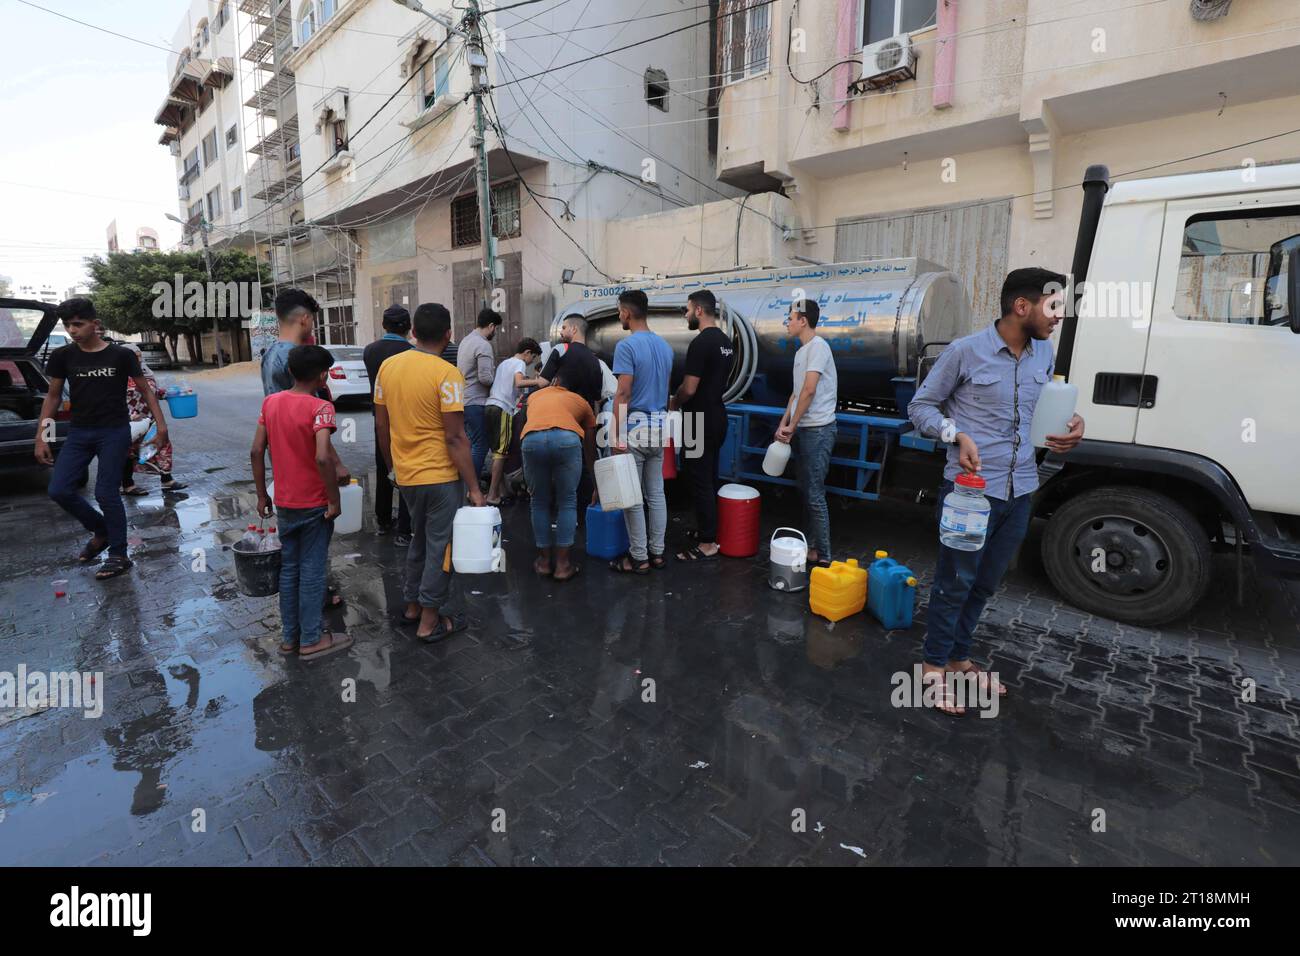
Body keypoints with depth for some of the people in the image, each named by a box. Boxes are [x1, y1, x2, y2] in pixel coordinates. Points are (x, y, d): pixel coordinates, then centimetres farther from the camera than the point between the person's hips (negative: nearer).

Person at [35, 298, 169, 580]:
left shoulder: (121, 355, -6)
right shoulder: (62, 356, 3)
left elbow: (145, 390, 1)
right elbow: (53, 397, 9)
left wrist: (161, 425, -9)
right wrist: (41, 437, 5)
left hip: (115, 432, -4)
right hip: (79, 433, 4)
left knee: (106, 493, -5)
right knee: (59, 490, -2)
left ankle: (118, 556, 6)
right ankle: (101, 531, 22)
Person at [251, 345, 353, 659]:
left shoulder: (270, 402, 3)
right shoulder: (320, 407, -17)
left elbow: (256, 452, 4)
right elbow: (322, 458, -28)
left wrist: (262, 495, 12)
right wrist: (335, 499, -18)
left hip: (284, 503, 6)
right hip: (314, 504, -6)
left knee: (288, 569, 16)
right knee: (312, 571, 5)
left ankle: (289, 636, 27)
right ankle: (311, 640, 16)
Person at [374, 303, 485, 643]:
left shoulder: (388, 366, 3)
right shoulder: (447, 374, -16)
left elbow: (381, 426, 9)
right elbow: (455, 438, -19)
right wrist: (474, 488, -15)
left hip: (406, 474, 7)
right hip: (441, 475, -6)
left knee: (419, 539, 23)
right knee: (440, 545, 6)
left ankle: (413, 605, 35)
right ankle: (430, 622, 16)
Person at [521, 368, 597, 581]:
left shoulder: (534, 396, 38)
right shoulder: (581, 402, 33)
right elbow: (589, 447, 36)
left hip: (531, 440, 1)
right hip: (567, 439, -1)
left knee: (539, 502, 19)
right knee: (567, 502, 15)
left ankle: (544, 561, 27)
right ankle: (562, 564, 19)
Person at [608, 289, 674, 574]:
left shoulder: (627, 346, -14)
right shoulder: (665, 346, 10)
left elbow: (623, 393, -18)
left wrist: (618, 436, -15)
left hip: (635, 427, -7)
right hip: (659, 426, 8)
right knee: (656, 494, 12)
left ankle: (639, 558, 9)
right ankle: (657, 553, 20)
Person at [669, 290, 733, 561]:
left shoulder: (700, 343, -20)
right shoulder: (726, 342, 14)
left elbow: (689, 389, -22)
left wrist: (672, 403, 0)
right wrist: (681, 399, 25)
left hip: (701, 420, -11)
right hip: (717, 416, 11)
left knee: (701, 481, -5)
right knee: (710, 478, 18)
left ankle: (707, 544, 1)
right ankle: (710, 530, 29)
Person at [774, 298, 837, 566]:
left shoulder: (817, 346, -12)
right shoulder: (802, 350, 17)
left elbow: (809, 390, -19)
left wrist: (791, 426, -12)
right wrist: (783, 425, 10)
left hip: (818, 429, -10)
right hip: (805, 429, 10)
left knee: (815, 494, -6)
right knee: (807, 490, 15)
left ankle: (822, 555, 2)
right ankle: (810, 545, 26)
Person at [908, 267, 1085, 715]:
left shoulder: (1044, 353, 10)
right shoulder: (966, 351, -10)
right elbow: (921, 407, -4)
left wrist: (1070, 423, 2)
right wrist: (958, 435, -20)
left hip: (1020, 491, 7)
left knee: (985, 584, 17)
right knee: (955, 581, 3)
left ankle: (959, 658, 34)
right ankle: (934, 666, 20)